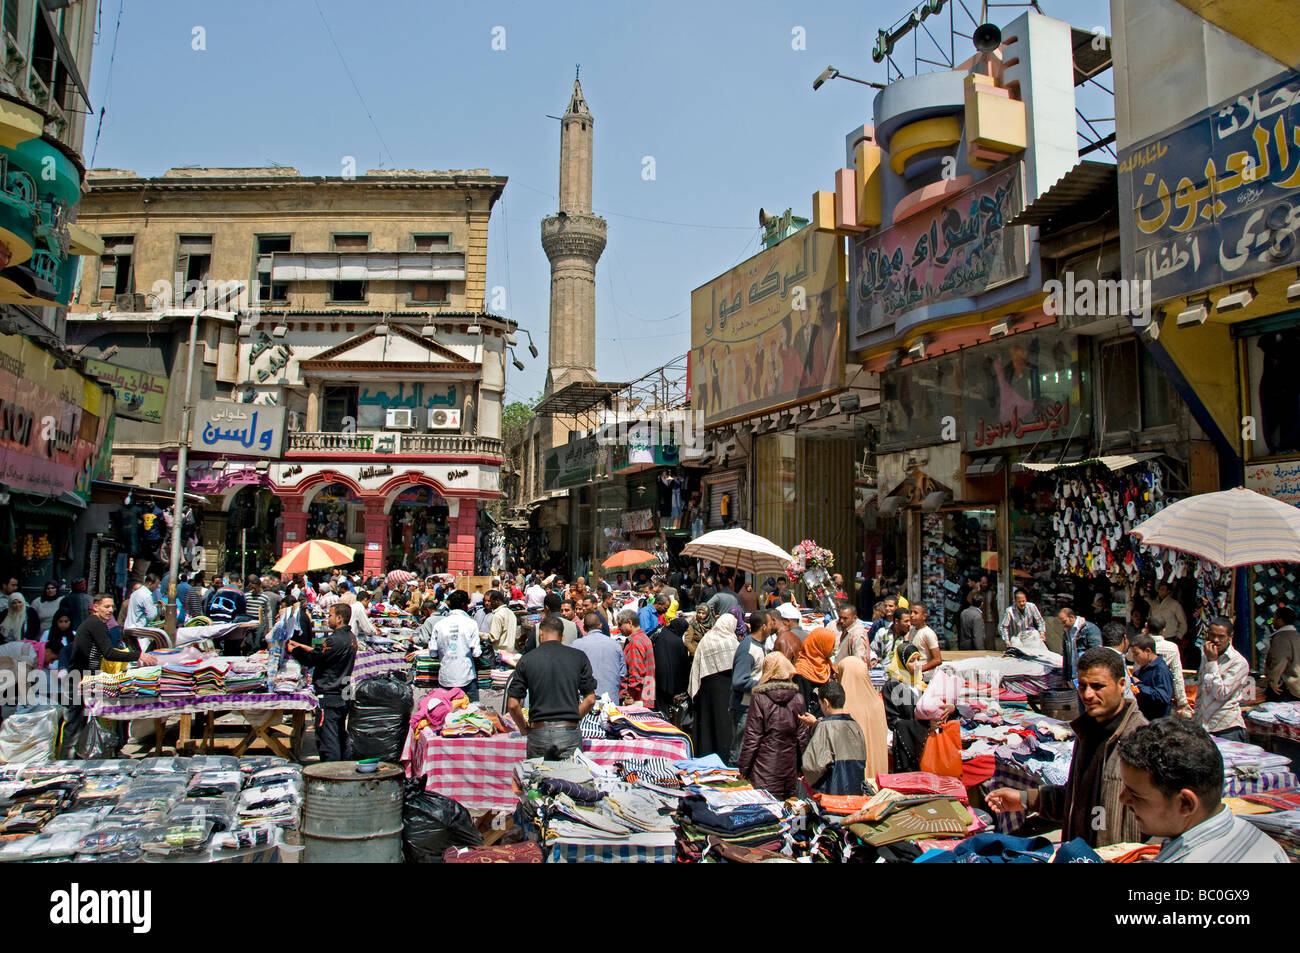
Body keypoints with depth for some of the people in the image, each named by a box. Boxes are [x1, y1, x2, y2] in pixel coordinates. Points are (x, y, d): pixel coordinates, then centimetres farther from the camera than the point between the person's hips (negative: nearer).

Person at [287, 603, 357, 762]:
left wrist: (293, 650, 2)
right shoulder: (350, 637, 10)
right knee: (341, 739, 16)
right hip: (343, 696, 10)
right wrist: (301, 646, 18)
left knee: (326, 739, -3)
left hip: (329, 697, -9)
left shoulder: (335, 640, -20)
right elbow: (322, 653, 17)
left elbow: (312, 659, -15)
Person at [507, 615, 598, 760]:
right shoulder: (578, 657, 3)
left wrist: (525, 730, 13)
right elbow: (590, 698, 2)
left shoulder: (526, 660, 2)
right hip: (569, 734, 0)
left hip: (538, 734, 0)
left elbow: (512, 704, 1)